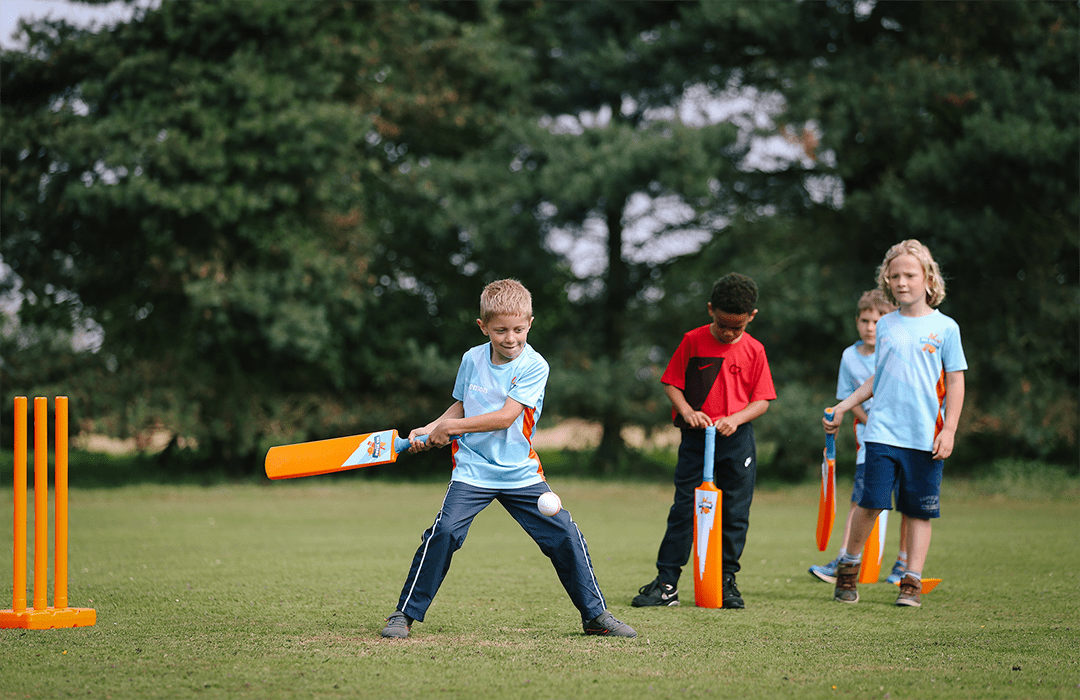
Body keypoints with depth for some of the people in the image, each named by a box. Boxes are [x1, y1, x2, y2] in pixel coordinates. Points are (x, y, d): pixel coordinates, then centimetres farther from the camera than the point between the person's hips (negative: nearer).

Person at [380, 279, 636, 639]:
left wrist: (450, 427, -16)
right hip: (472, 470, 1)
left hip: (520, 472, 0)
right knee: (444, 531, -20)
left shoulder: (534, 366, -9)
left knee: (565, 535, -6)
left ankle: (595, 615, 11)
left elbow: (506, 417, -18)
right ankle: (405, 614, -8)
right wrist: (428, 430, 2)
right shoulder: (472, 359, 2)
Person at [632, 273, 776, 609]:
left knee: (735, 513, 5)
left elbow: (762, 400, 2)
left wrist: (735, 418, -15)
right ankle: (666, 584, -1)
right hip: (696, 438, -1)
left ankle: (727, 581, 17)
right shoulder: (693, 341, -2)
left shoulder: (754, 351, 0)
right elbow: (672, 383, 3)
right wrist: (687, 410, -15)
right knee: (683, 508, -2)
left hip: (737, 440, 1)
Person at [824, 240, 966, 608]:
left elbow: (955, 382, 3)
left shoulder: (945, 327, 2)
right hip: (883, 430, 1)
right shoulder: (886, 325, 11)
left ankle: (912, 581, 9)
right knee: (871, 501, -7)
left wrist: (949, 430, -5)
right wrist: (842, 408, 16)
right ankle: (849, 566, 12)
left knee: (919, 510, 2)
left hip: (926, 437, -1)